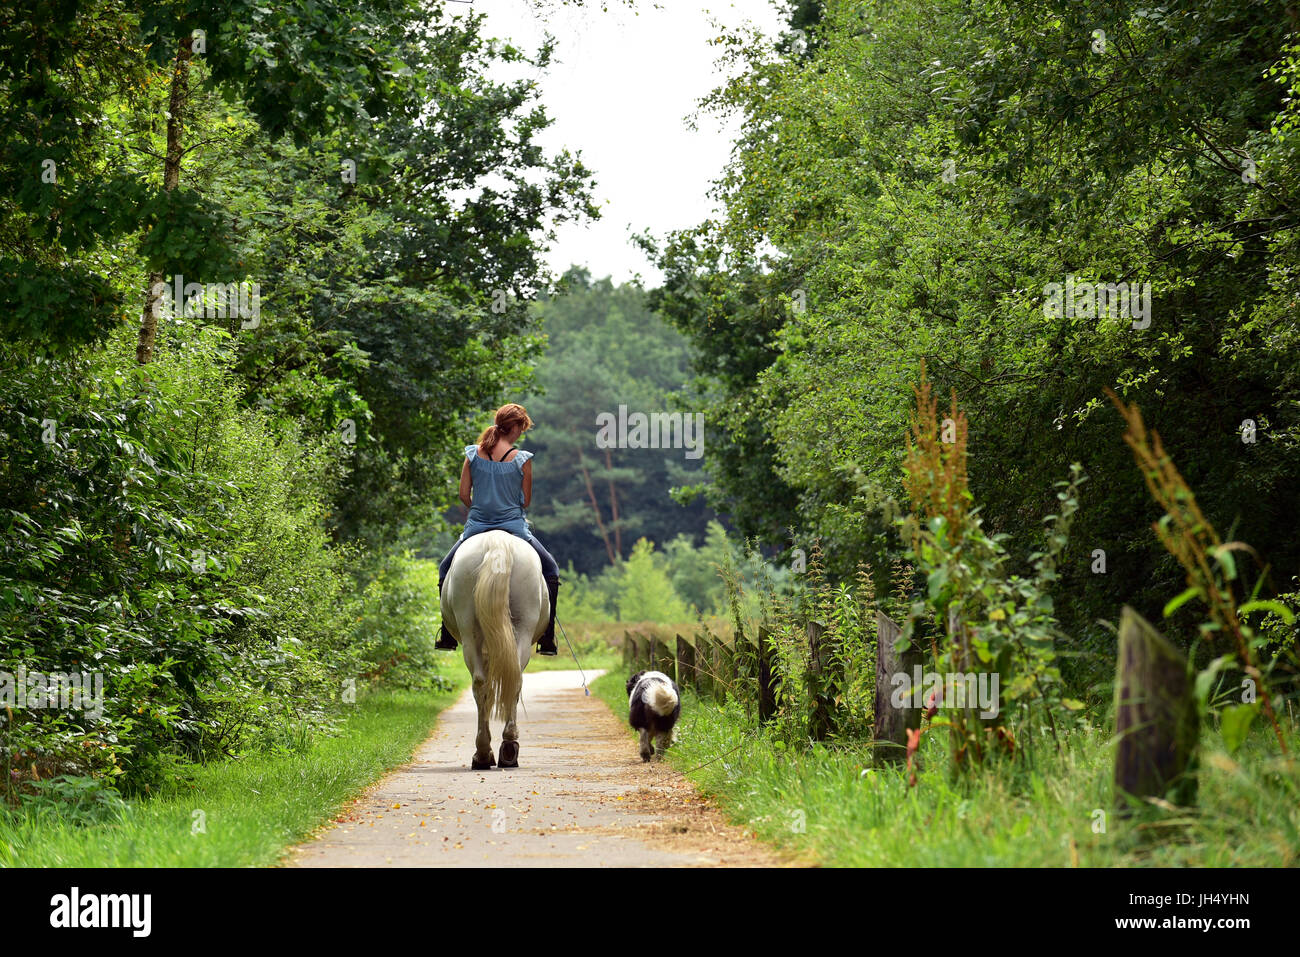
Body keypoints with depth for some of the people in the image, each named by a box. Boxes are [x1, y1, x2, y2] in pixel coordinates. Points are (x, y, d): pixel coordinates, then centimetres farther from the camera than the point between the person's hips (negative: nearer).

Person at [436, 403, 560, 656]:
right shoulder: (522, 459, -8)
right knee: (550, 571, 17)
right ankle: (546, 639, 10)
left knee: (446, 569, 25)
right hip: (513, 527, -2)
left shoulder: (473, 454, -2)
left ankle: (448, 635, 18)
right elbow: (526, 501, -2)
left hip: (476, 527, 2)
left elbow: (464, 494, 1)